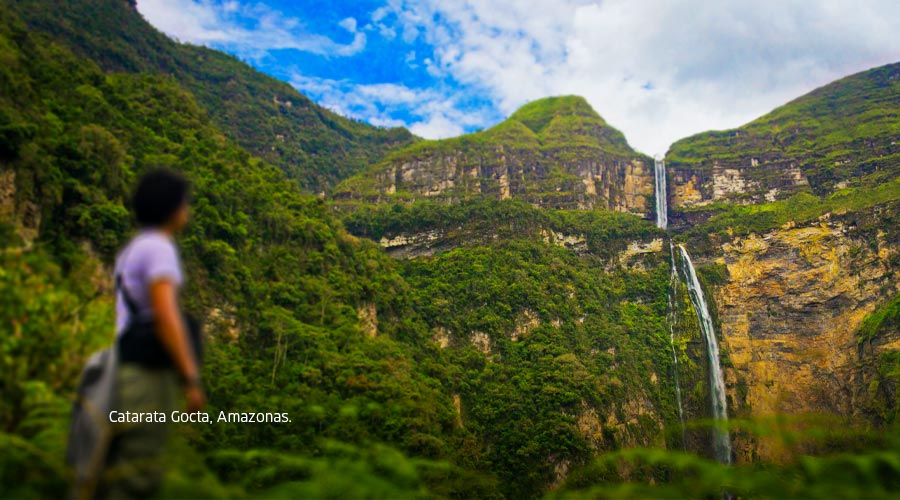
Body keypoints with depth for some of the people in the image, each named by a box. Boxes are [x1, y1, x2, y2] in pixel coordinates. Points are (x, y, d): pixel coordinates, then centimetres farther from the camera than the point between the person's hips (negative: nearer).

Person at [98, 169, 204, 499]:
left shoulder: (132, 251, 20)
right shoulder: (159, 248, -11)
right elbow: (166, 316, -23)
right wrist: (192, 381, -23)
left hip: (130, 370, 10)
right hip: (149, 375, -10)